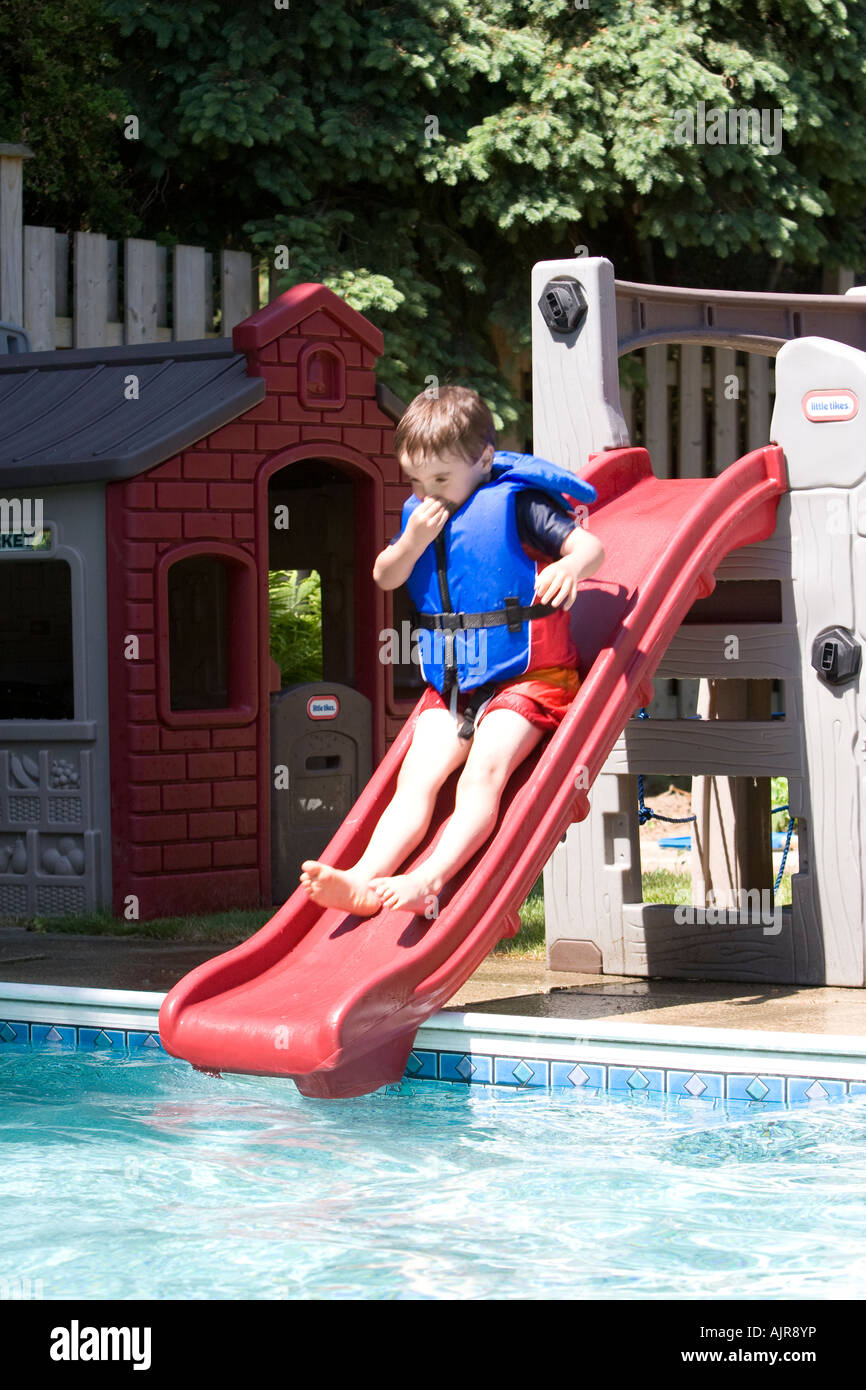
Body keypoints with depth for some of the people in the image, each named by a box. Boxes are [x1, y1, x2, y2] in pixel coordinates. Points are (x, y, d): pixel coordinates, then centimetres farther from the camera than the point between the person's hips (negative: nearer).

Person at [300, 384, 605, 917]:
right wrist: (413, 542, -9)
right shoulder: (420, 514, 11)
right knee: (416, 781, -12)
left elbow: (591, 544, -16)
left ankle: (429, 879, -45)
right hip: (449, 684, 6)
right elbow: (385, 576, 11)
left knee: (484, 771, -27)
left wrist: (571, 565, -41)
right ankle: (366, 879, -29)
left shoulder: (515, 503, -8)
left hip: (525, 679, -6)